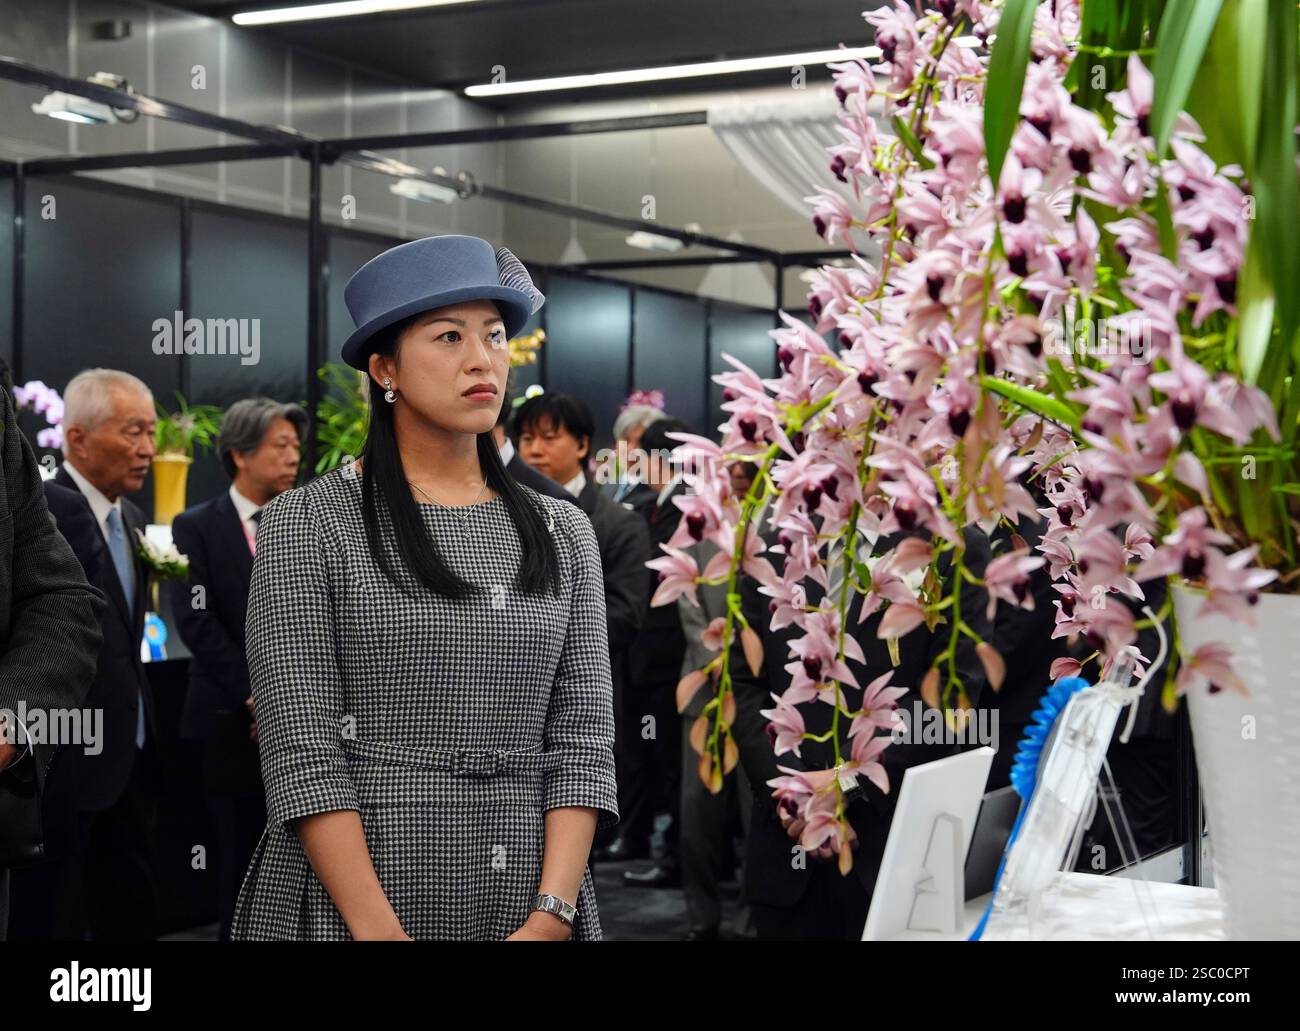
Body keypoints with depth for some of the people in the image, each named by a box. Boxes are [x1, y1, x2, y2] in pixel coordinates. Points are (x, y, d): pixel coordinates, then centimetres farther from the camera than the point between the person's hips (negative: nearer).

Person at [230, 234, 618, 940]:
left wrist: (551, 913, -12)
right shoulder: (307, 523, -4)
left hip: (532, 909, 3)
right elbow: (299, 748, -10)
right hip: (349, 905, -3)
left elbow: (583, 737, 1)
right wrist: (379, 928, -18)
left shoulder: (562, 536, 7)